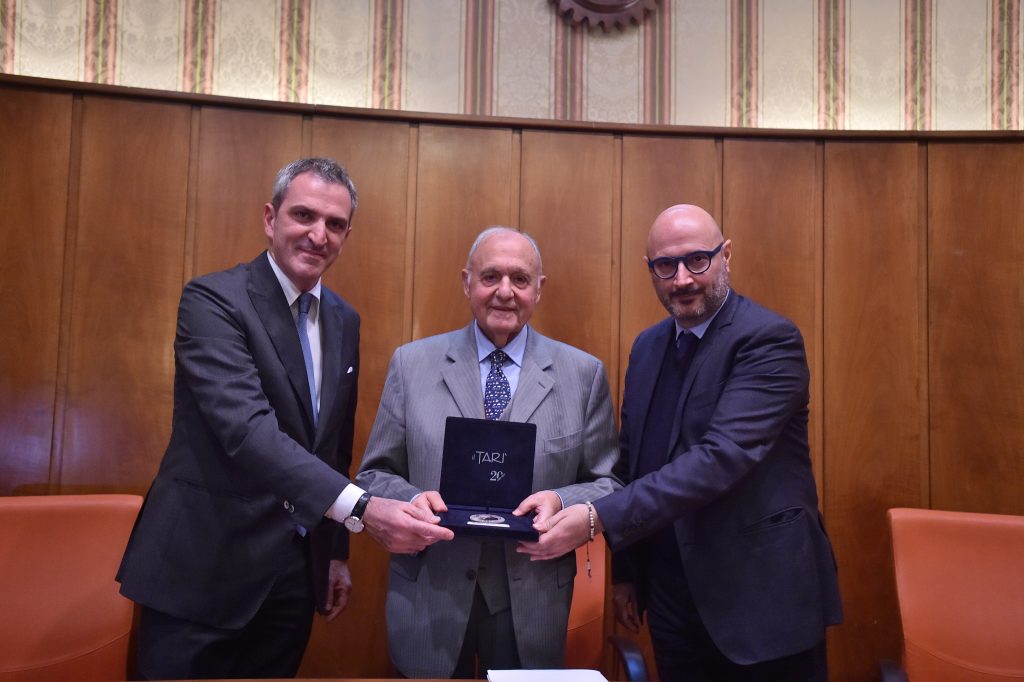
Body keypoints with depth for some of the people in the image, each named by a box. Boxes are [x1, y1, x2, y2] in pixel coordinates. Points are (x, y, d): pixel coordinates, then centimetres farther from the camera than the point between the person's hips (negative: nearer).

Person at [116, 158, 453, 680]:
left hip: (296, 570, 6)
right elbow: (247, 428, -27)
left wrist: (336, 551, 14)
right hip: (204, 567, -5)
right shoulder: (213, 299, -13)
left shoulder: (344, 320, 7)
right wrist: (362, 509, -35)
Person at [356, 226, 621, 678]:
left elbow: (608, 483, 2)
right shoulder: (411, 364, 0)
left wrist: (563, 502, -18)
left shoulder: (583, 374, 0)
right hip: (429, 596, 1)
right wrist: (411, 501, -17)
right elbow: (375, 474, 3)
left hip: (534, 600, 0)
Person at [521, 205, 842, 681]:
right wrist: (624, 571, 10)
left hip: (763, 597, -5)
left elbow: (723, 457, -27)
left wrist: (599, 518, -30)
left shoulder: (769, 339, -15)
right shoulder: (647, 346, 6)